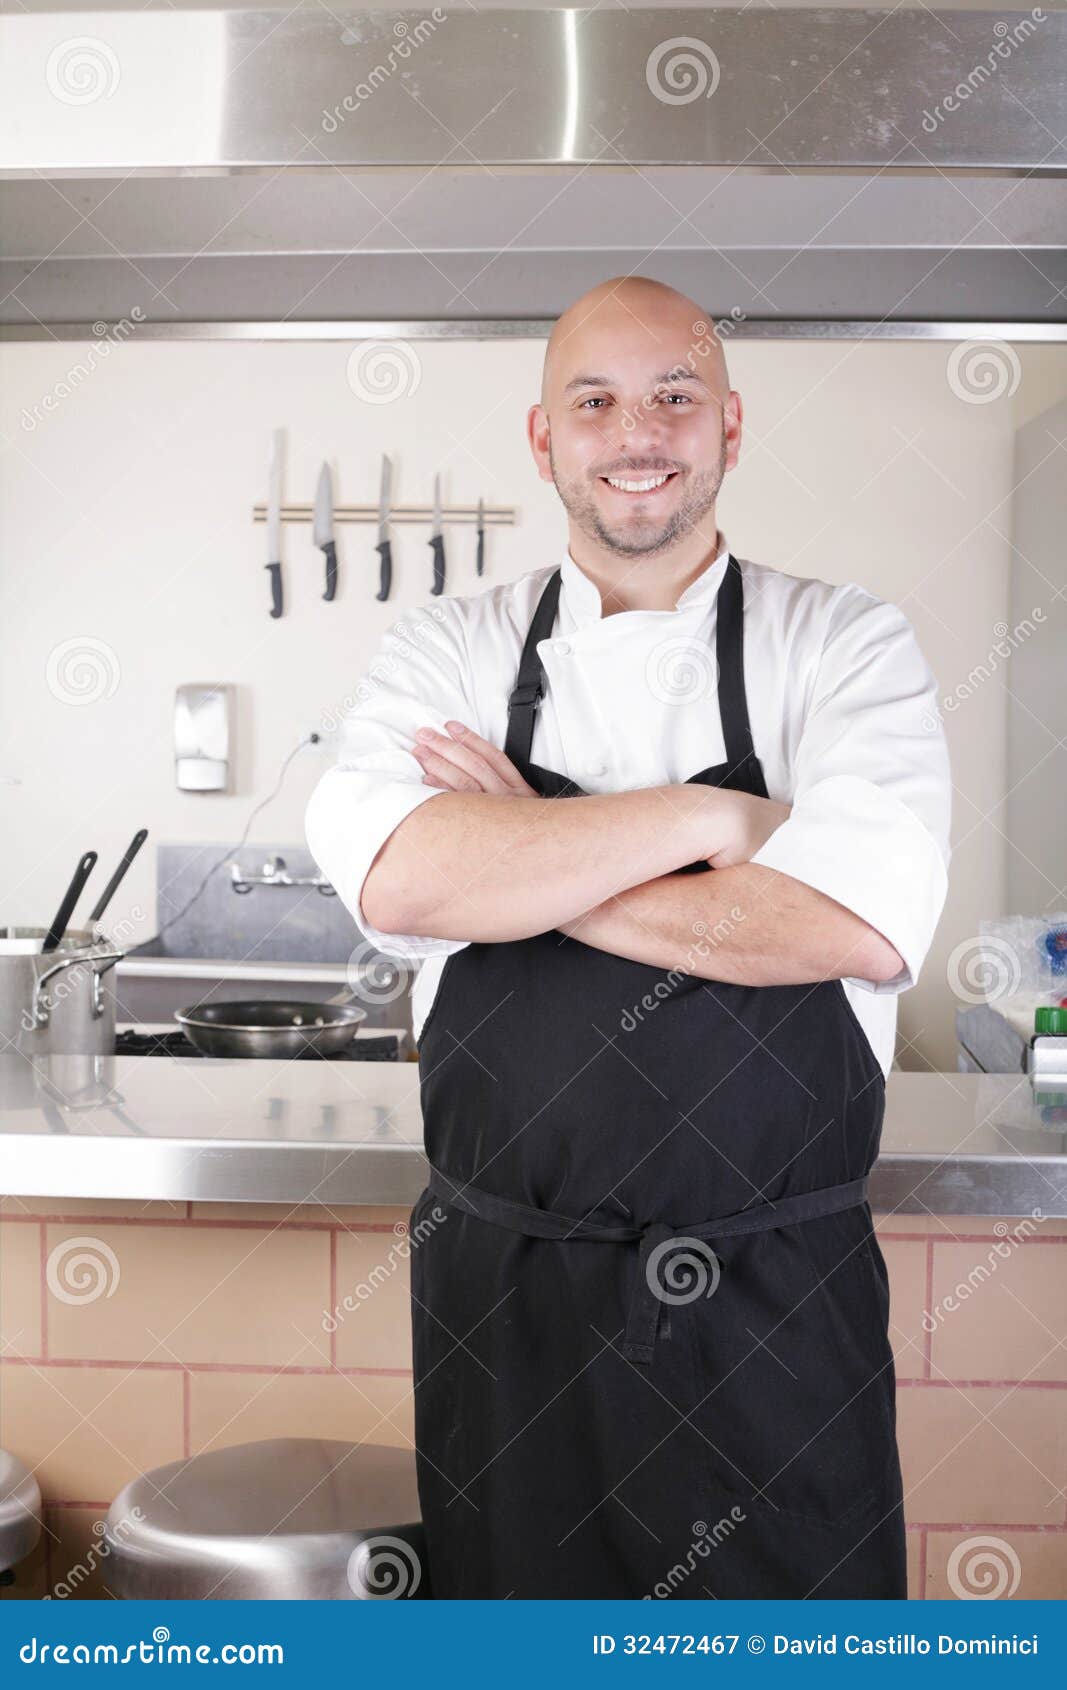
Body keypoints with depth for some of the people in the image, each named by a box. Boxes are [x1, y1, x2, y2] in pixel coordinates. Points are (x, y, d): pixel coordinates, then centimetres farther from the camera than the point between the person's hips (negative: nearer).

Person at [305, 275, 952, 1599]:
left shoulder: (846, 645, -2)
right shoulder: (447, 655, 2)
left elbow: (867, 924, -19)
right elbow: (395, 880, -18)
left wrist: (523, 858, -14)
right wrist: (717, 816, -17)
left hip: (776, 1317, -1)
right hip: (502, 1300, 2)